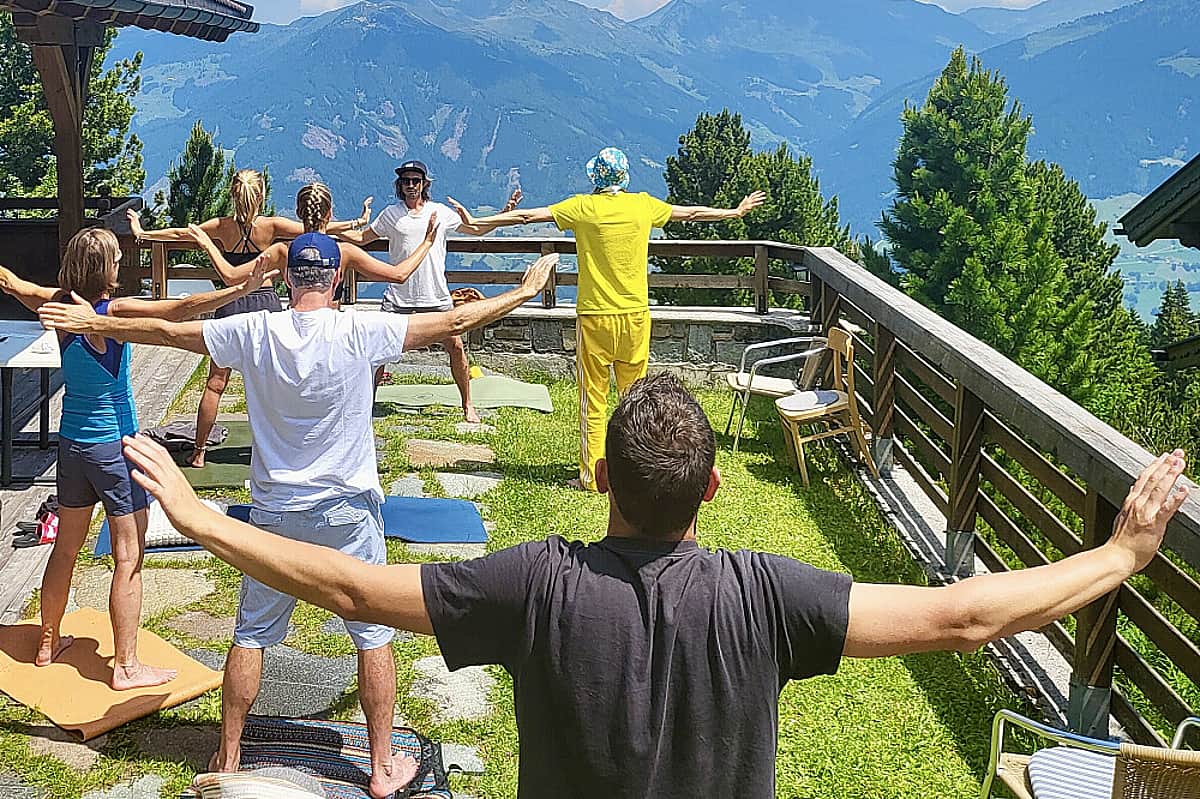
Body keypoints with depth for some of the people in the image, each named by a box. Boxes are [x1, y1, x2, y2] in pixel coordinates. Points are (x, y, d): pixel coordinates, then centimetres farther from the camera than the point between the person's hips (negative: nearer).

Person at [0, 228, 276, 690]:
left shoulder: (62, 306, -1)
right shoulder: (114, 312, -19)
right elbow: (182, 309, -32)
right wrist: (243, 289, -38)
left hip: (71, 444, 7)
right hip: (114, 448, -7)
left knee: (66, 548, 21)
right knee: (128, 559, 0)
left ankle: (48, 643, 36)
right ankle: (125, 667, 5)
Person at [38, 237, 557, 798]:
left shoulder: (254, 333, -8)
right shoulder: (360, 333, -14)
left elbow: (165, 330, 4)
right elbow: (454, 322, -8)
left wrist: (91, 323, 19)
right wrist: (524, 292, 5)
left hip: (275, 514, 2)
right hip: (348, 513, -2)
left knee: (251, 636, 14)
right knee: (373, 636, 10)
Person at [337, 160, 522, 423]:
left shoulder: (441, 212, 7)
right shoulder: (390, 214, 7)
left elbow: (477, 229, 16)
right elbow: (361, 237, 17)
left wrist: (506, 212, 6)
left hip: (436, 297, 0)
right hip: (398, 297, 0)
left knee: (455, 347, -3)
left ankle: (467, 404, 12)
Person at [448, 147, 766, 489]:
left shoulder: (583, 207, -6)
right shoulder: (643, 205, 3)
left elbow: (526, 216, -6)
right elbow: (693, 213, 18)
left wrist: (478, 223, 1)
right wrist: (737, 211, 34)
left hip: (595, 317, -3)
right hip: (635, 316, 3)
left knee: (593, 400, 4)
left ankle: (592, 476, 7)